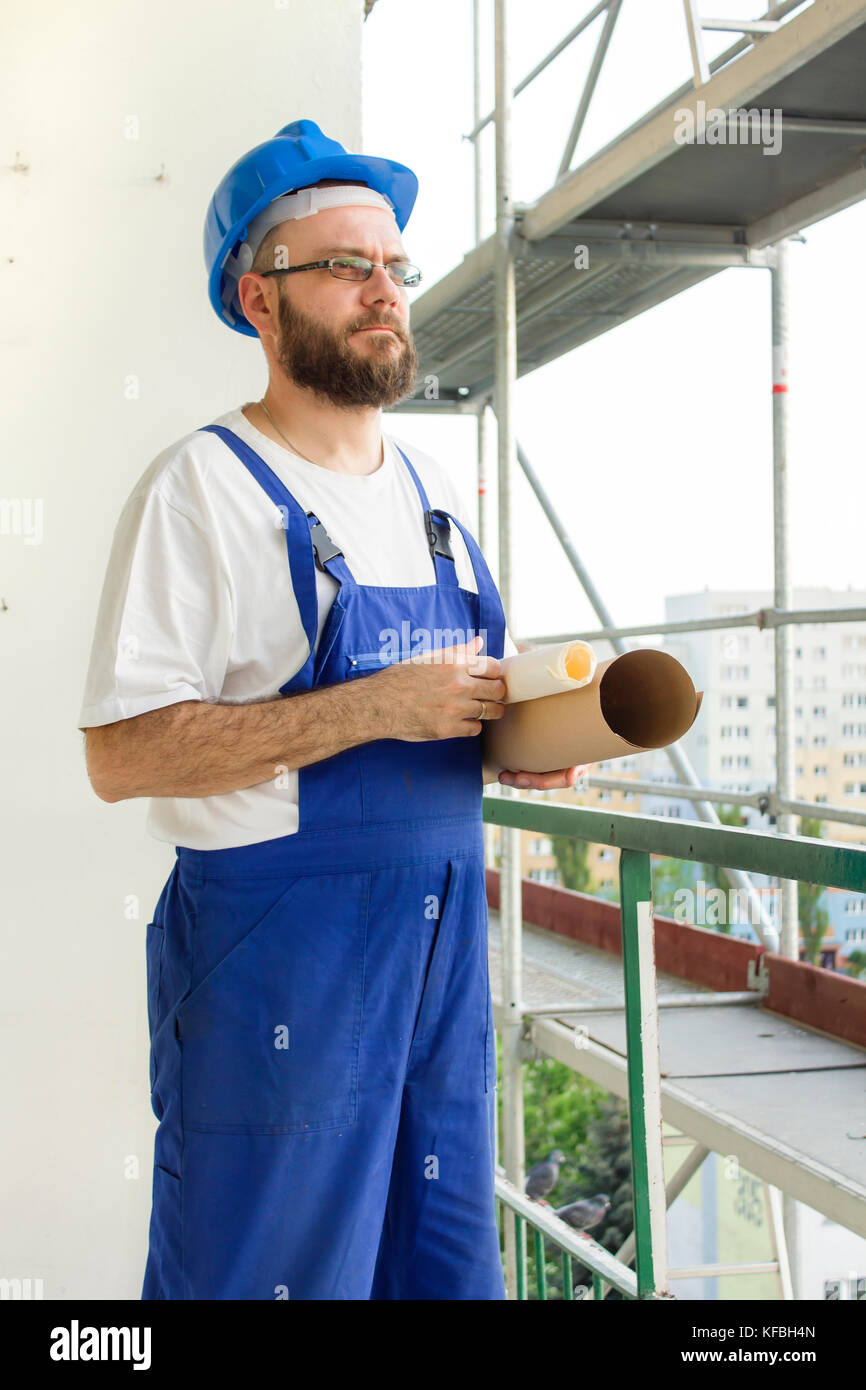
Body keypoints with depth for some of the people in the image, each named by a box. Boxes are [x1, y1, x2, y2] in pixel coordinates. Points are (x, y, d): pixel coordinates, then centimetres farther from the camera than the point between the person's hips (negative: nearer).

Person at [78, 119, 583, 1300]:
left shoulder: (428, 485, 13)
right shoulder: (203, 487, -10)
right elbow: (120, 755, -18)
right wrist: (375, 709, -22)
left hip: (444, 931, 7)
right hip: (279, 946, -7)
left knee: (446, 1260, 14)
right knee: (277, 1262, 2)